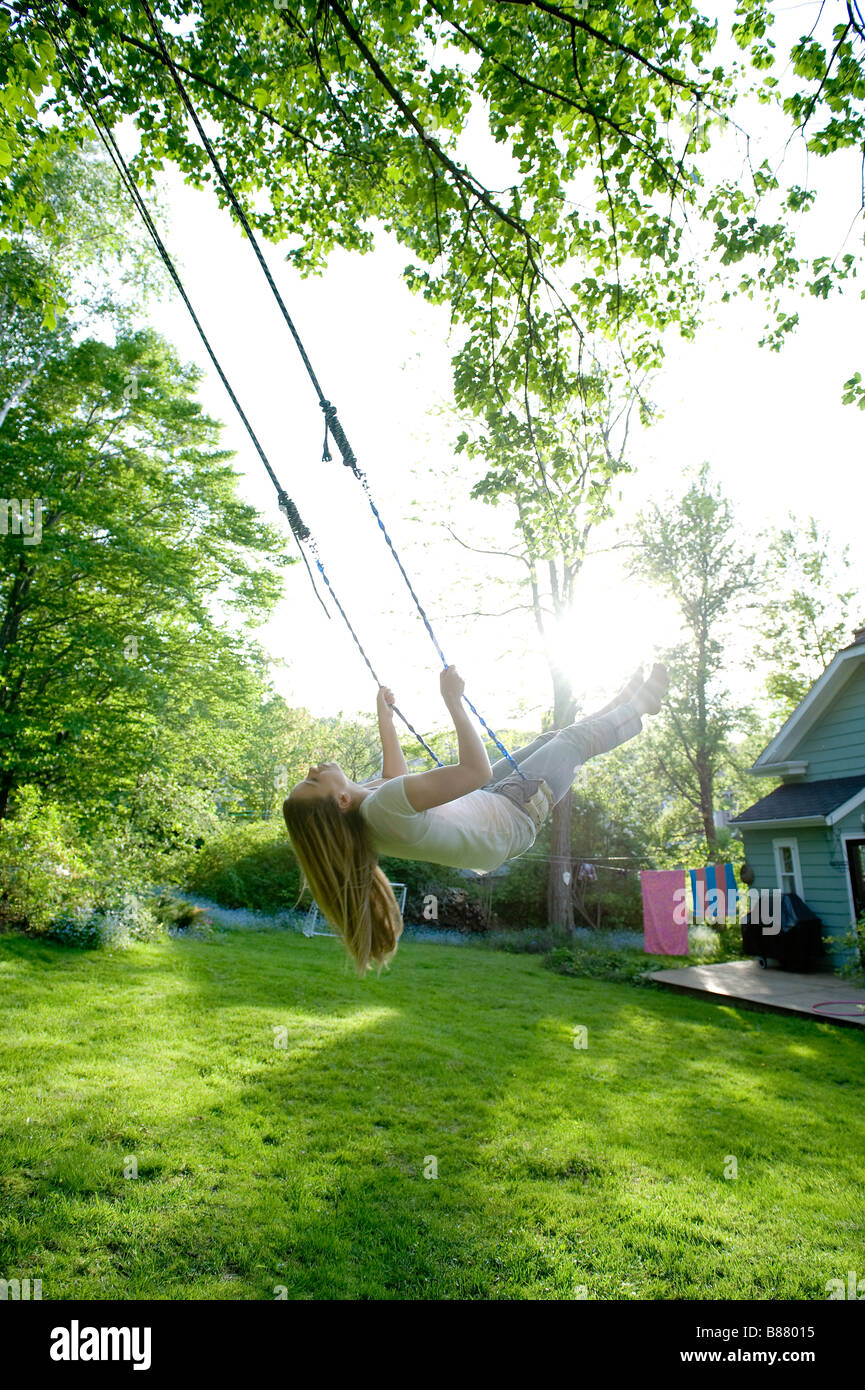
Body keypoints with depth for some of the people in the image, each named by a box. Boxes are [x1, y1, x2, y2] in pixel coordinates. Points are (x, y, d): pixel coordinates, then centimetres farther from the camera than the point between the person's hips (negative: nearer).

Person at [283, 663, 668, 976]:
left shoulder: (364, 797, -16)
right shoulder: (385, 803, -43)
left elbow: (396, 777, 8)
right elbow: (476, 771, -45)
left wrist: (384, 717, 10)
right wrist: (454, 702, -39)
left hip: (483, 804, 8)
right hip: (514, 815, -8)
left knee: (549, 738, 22)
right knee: (576, 738, 7)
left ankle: (623, 702, 47)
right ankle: (640, 706, 38)